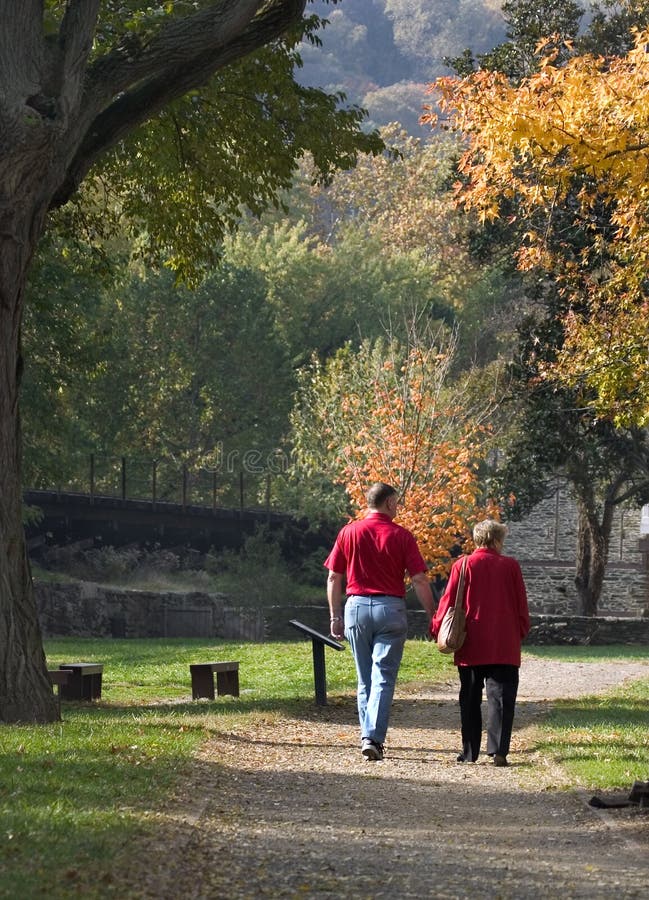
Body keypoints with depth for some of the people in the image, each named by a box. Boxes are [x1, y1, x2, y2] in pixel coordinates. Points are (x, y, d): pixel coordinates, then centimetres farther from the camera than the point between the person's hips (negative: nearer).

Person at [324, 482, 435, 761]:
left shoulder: (348, 533, 5)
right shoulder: (401, 536, -3)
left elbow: (334, 578, 5)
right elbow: (419, 581, -6)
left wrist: (335, 616, 12)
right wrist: (433, 617, 1)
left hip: (356, 606, 3)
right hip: (391, 608, -3)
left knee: (365, 678, 13)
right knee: (383, 678, -3)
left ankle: (367, 735, 17)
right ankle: (373, 737, -15)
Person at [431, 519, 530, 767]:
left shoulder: (463, 565, 0)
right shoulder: (511, 566, 2)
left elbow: (449, 600, 0)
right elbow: (521, 605, 6)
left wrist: (436, 628, 10)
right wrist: (521, 631, 18)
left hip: (470, 647, 1)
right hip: (504, 647, -1)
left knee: (470, 700, 9)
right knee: (500, 698, -2)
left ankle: (469, 753, 10)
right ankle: (498, 751, -14)